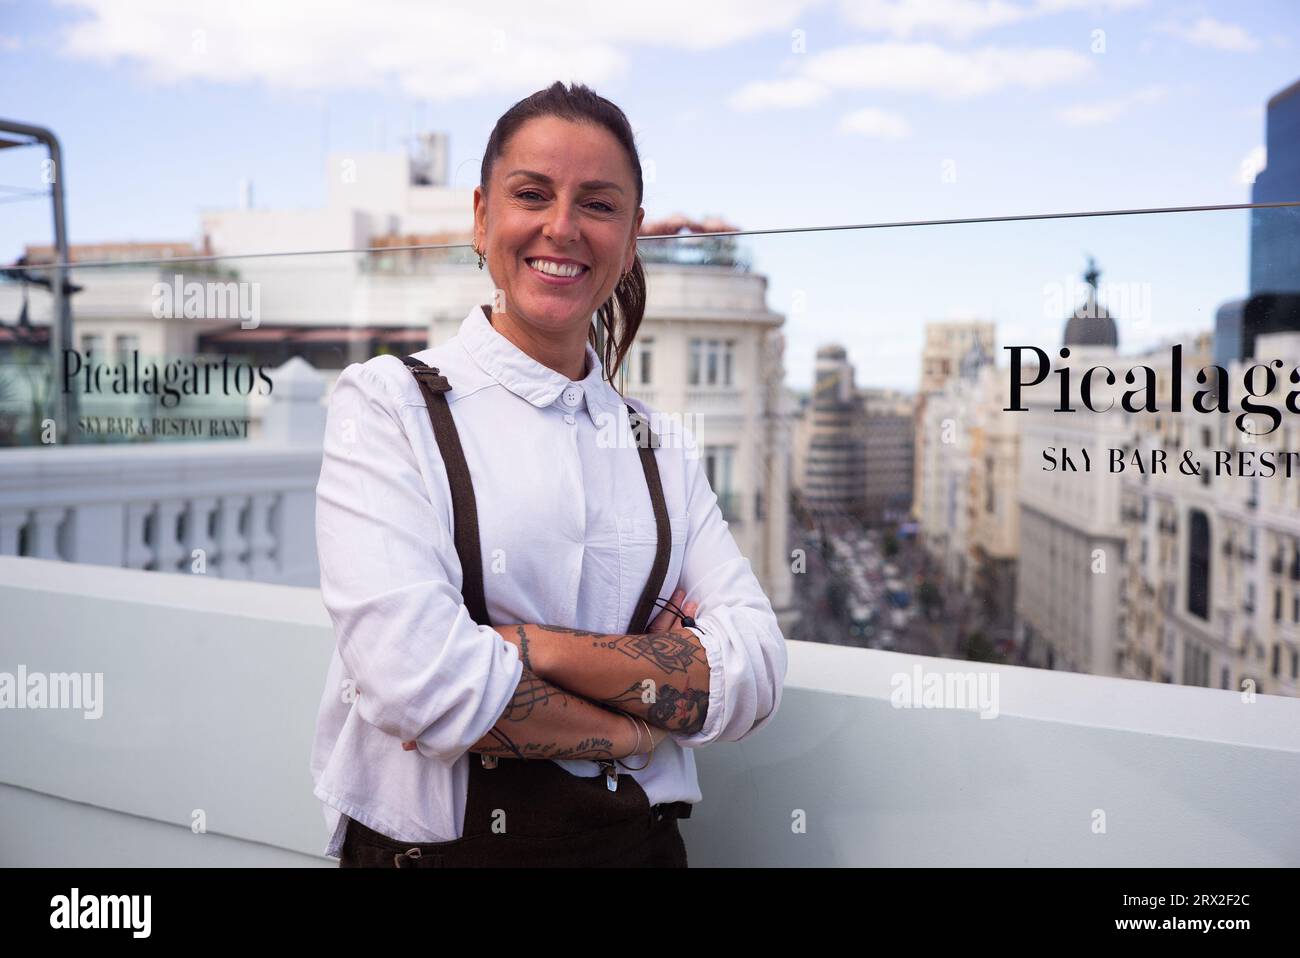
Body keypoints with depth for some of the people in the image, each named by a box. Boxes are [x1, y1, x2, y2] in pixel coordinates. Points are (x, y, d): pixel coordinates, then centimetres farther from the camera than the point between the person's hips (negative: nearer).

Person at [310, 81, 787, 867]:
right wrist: (631, 729, -11)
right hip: (427, 841, -3)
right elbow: (417, 677, -21)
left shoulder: (664, 447, 3)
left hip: (636, 840, 3)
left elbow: (754, 673, -9)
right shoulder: (388, 403, -9)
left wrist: (532, 647, -20)